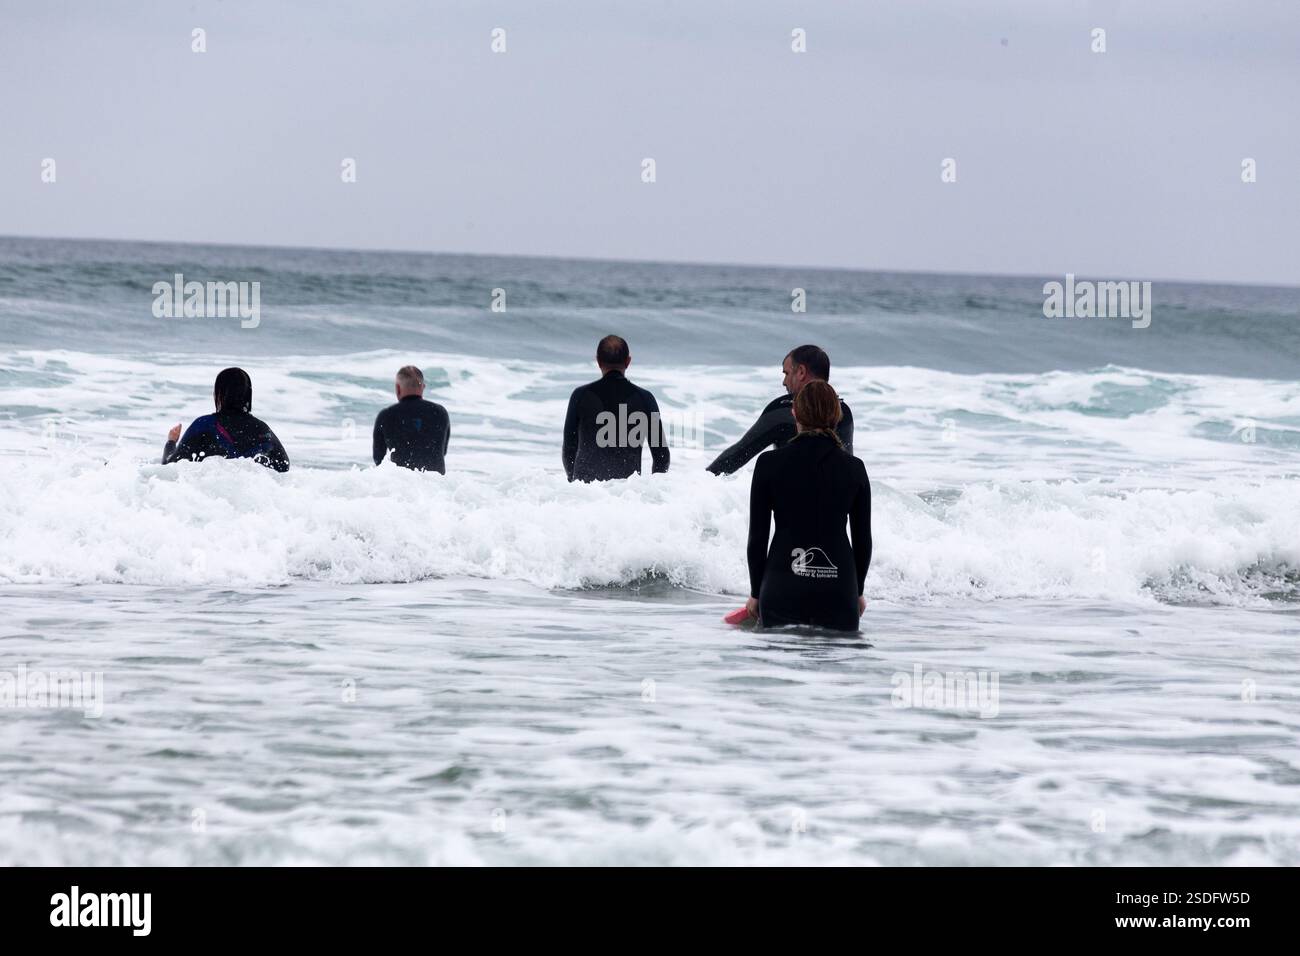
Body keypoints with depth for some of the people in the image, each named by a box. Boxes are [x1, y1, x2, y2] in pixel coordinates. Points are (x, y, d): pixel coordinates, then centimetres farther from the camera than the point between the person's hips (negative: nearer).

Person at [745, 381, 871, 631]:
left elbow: (757, 536, 0)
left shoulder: (769, 463, -4)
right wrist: (857, 591, 19)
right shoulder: (854, 468, 0)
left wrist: (756, 593, 10)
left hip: (782, 591, -1)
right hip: (838, 589, 1)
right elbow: (863, 540, 7)